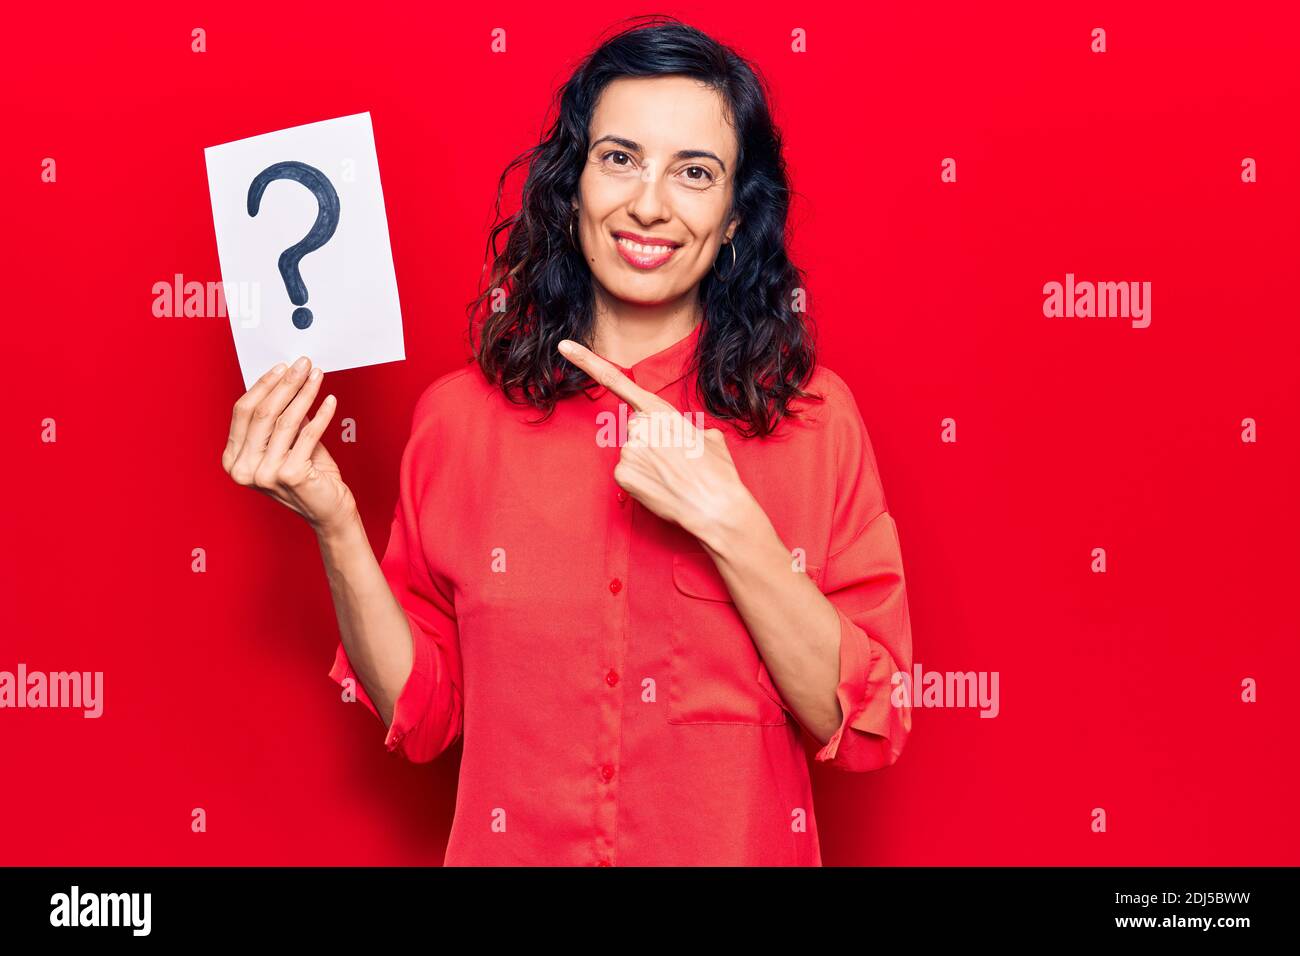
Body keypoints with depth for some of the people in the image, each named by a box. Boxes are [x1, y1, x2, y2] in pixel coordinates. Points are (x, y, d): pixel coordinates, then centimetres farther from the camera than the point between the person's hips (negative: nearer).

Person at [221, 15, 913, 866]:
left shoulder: (813, 415, -10)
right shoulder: (461, 414, -8)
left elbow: (867, 727, -13)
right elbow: (420, 715, -4)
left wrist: (726, 521, -23)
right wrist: (334, 522, -18)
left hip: (746, 843, 0)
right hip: (513, 845, 1)